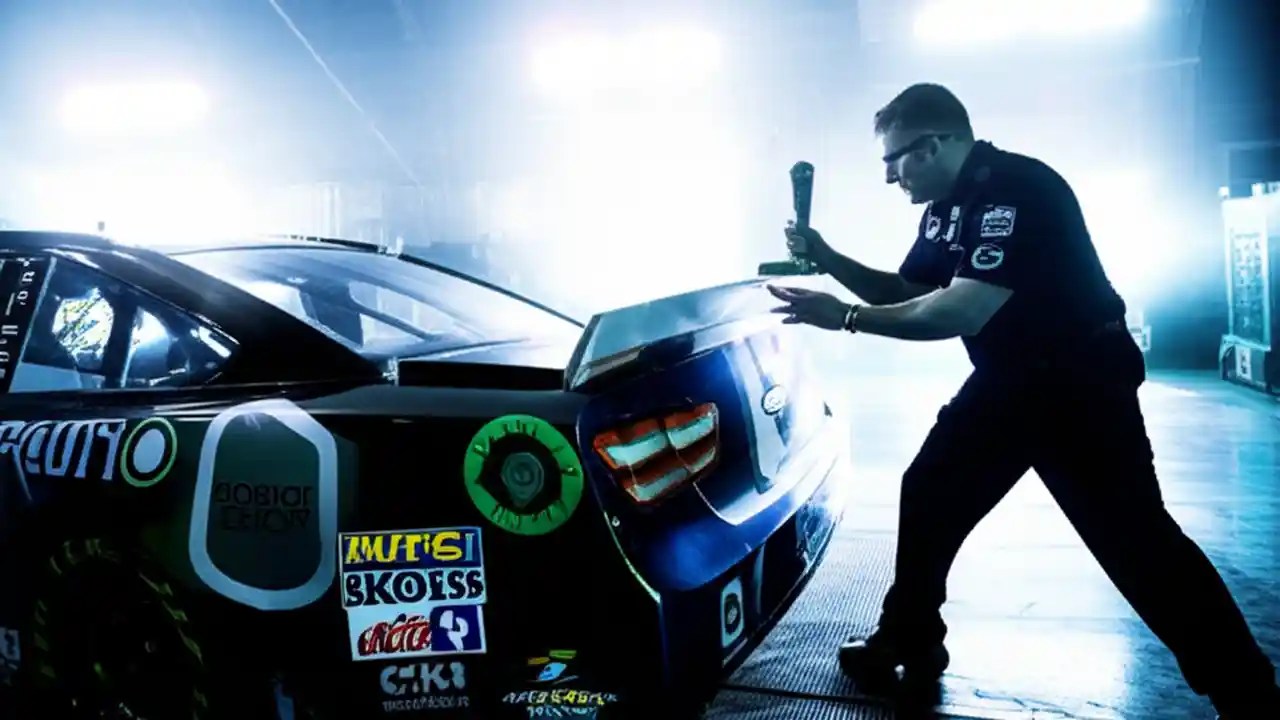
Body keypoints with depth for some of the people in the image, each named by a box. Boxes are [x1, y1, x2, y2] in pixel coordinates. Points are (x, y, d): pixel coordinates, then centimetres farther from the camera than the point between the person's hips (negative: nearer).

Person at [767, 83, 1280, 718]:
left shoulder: (1019, 189, -24)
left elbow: (964, 311, -32)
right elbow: (906, 293, 14)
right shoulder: (945, 208, 6)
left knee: (1136, 541, -7)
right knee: (927, 496, 8)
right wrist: (828, 259, 0)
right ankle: (908, 645, 22)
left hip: (1082, 383, -9)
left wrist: (845, 318, -27)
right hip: (1007, 380, 9)